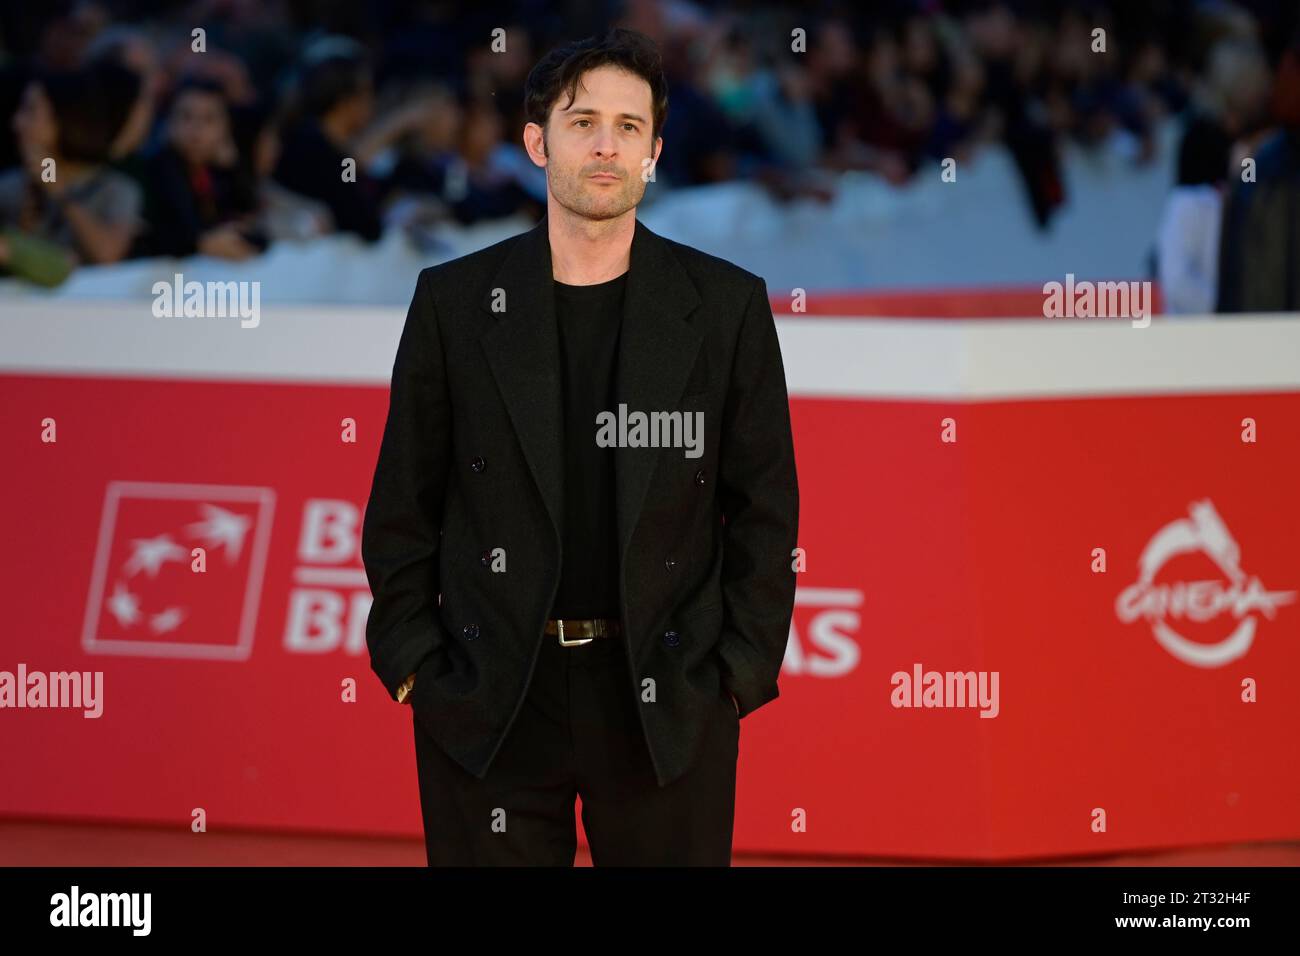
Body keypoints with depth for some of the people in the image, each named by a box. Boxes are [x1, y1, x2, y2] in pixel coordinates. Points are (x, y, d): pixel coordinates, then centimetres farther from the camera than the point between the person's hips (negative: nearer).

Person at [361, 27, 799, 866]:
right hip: (489, 703, 0)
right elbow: (403, 507, 7)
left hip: (668, 702, 0)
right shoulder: (454, 302, 3)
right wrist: (413, 668, 0)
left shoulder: (725, 306, 2)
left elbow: (764, 510, 4)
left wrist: (740, 674, -2)